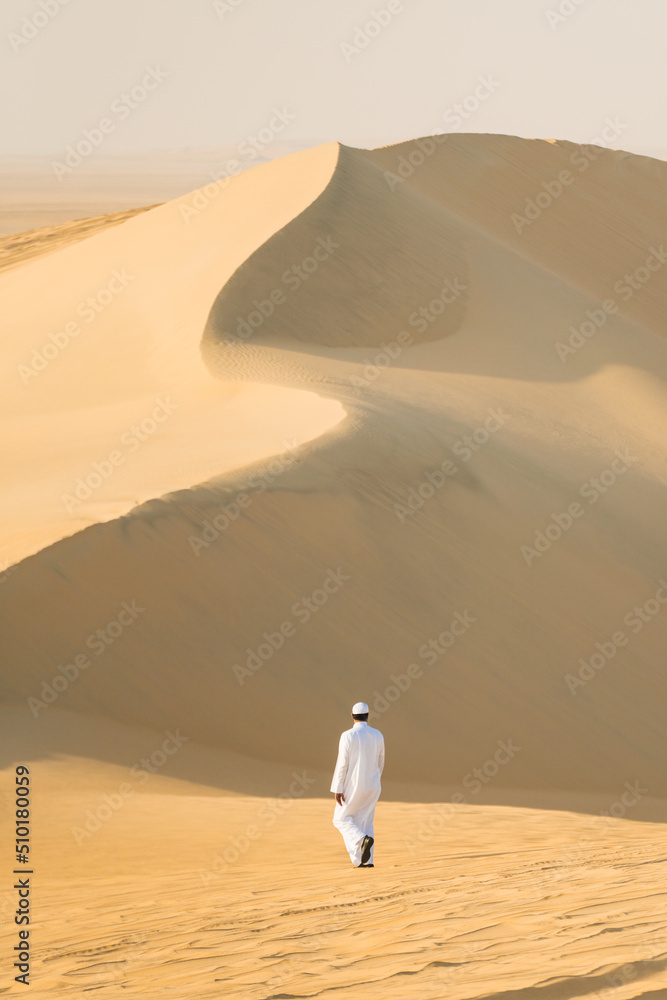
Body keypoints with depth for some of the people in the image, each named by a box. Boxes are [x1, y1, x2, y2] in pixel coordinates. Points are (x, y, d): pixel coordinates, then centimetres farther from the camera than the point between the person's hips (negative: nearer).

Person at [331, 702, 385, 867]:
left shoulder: (348, 736, -15)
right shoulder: (378, 736, 0)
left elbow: (342, 764, -15)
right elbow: (380, 762, 9)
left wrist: (337, 789, -11)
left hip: (353, 786, -4)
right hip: (372, 787, 5)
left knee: (342, 819, 10)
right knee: (365, 821, 14)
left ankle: (363, 840, -16)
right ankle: (367, 860, 6)